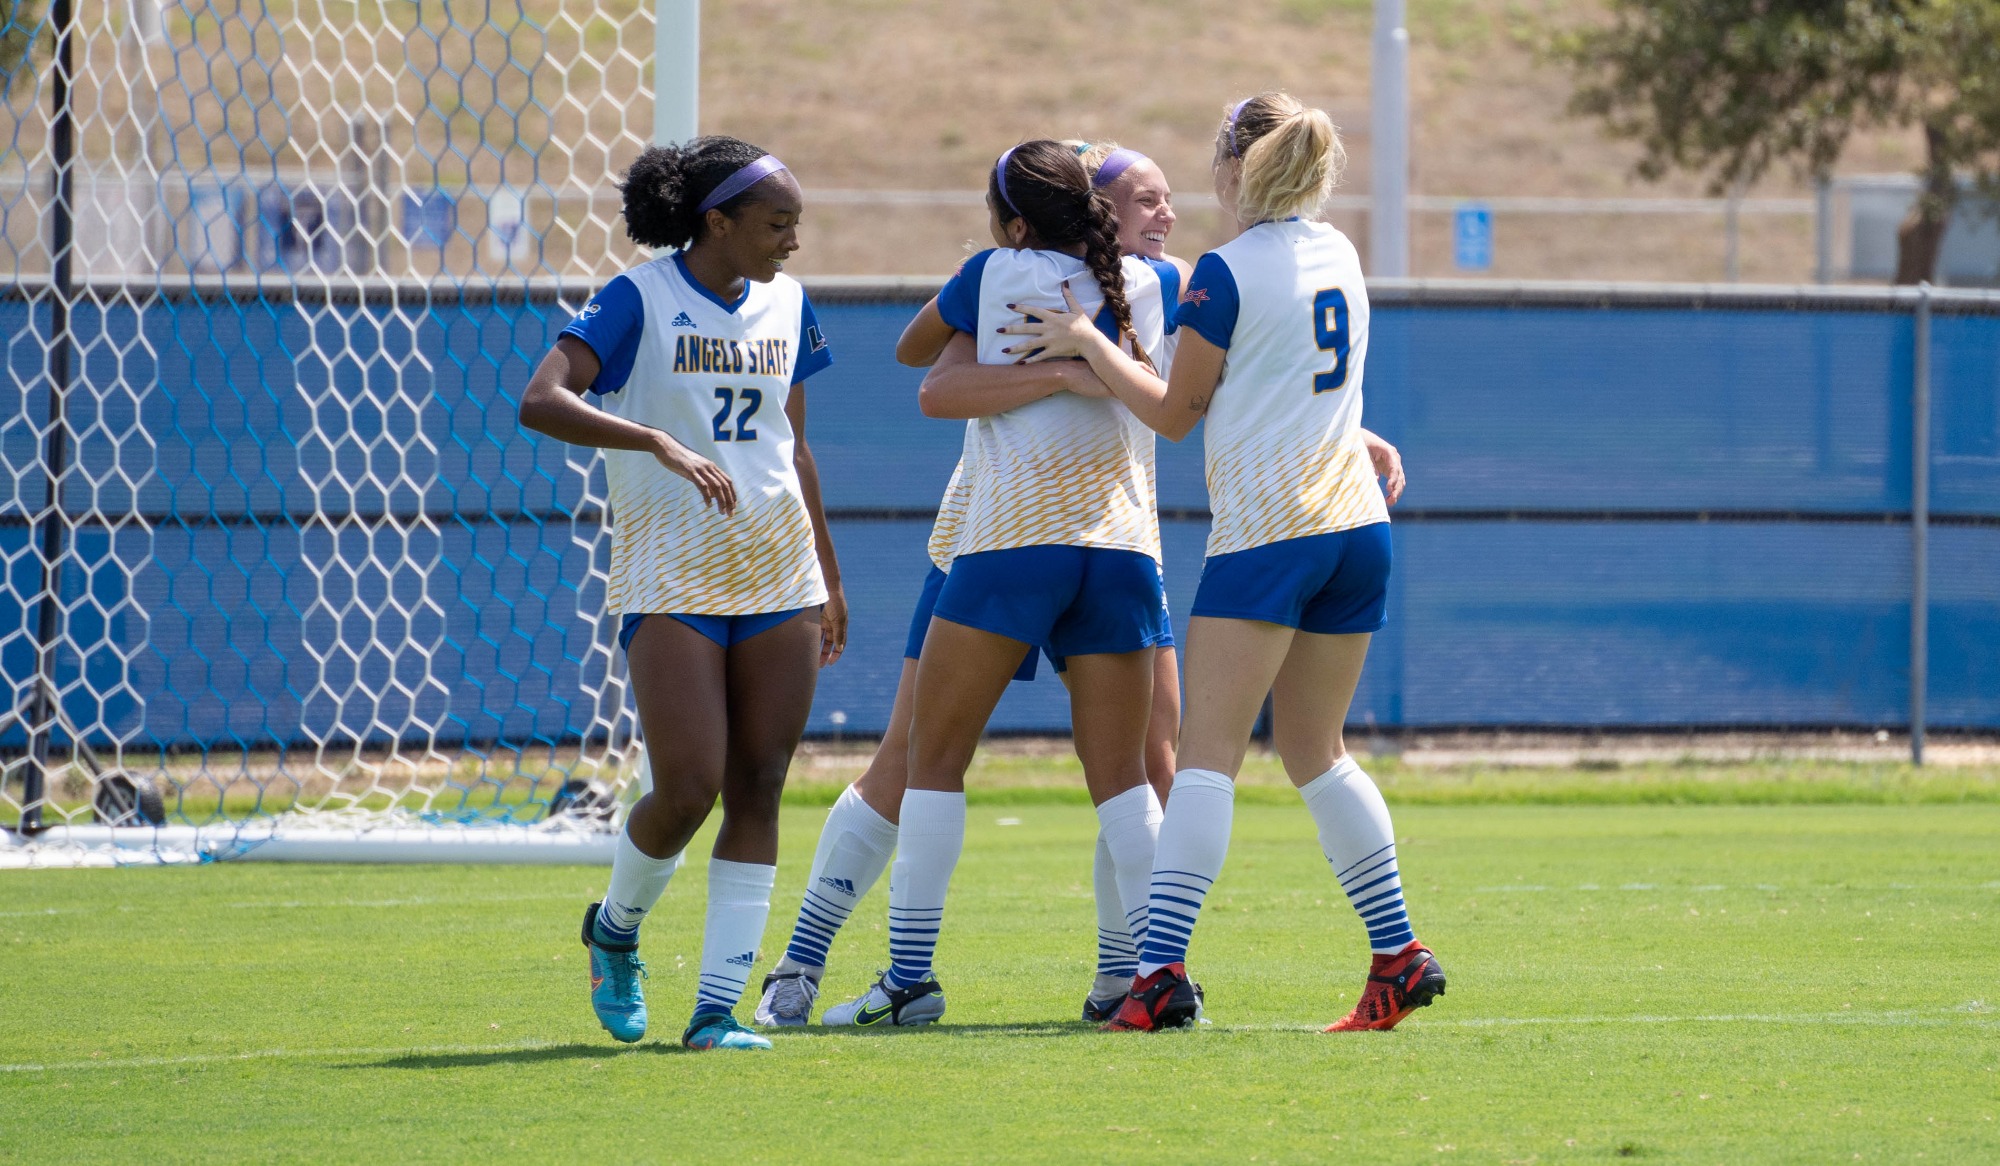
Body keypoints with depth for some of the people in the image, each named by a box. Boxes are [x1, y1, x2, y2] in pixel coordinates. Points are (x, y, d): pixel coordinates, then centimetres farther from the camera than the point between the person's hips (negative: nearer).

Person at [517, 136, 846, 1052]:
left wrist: (828, 579, 24)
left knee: (758, 790, -2)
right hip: (671, 585, -5)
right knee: (688, 790, -12)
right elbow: (541, 401, -20)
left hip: (779, 580, 5)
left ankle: (719, 1008, 0)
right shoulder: (637, 300, -8)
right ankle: (615, 928, 18)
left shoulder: (786, 306, 11)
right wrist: (660, 445, -31)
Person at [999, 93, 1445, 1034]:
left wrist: (1087, 345, 10)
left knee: (1207, 752, -8)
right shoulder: (1338, 254, 12)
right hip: (1357, 523, 7)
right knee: (1316, 751, 15)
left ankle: (1160, 967, -18)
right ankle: (1399, 957, 12)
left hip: (1264, 530, -7)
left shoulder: (1226, 271, -9)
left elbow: (1175, 413, -1)